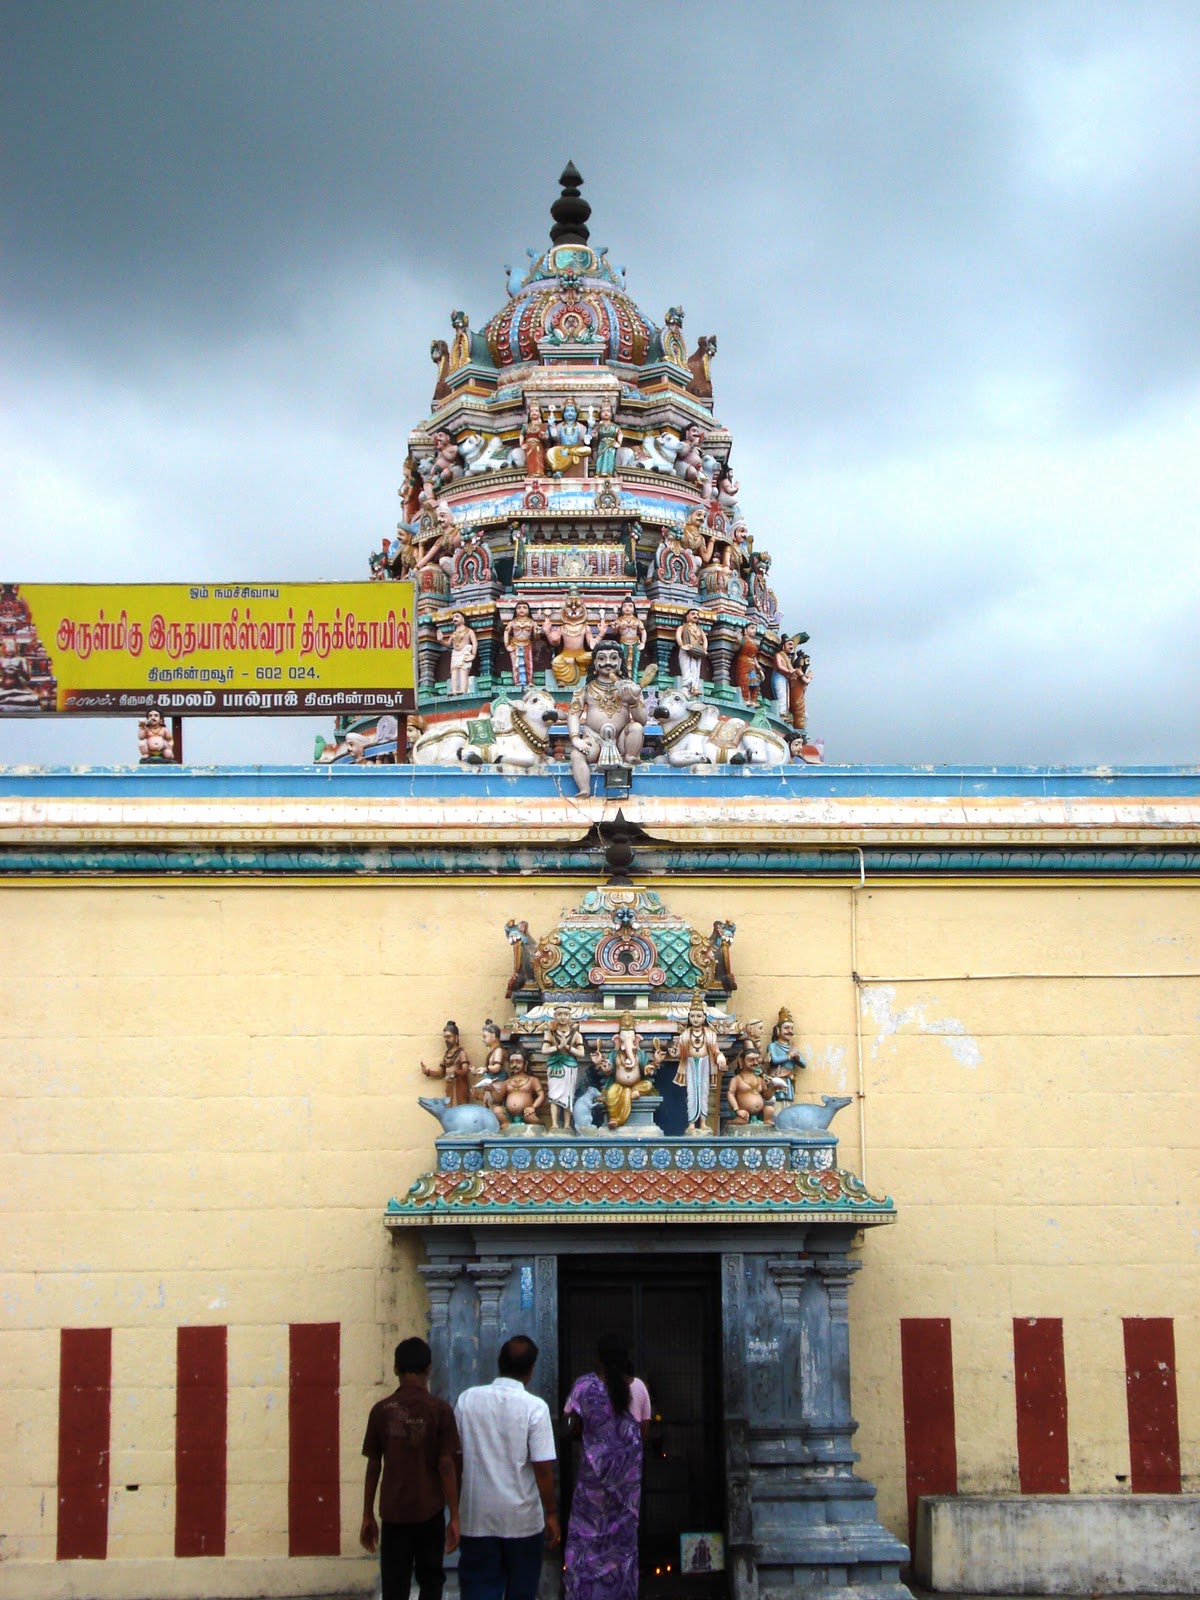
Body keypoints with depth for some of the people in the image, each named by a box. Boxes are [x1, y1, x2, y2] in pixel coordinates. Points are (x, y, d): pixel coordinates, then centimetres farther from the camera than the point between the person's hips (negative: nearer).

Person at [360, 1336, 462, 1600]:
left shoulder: (381, 1410, -1)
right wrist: (454, 1517, -2)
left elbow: (373, 1467, 2)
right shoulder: (439, 1410, -6)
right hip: (429, 1512, -1)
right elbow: (446, 1466, -8)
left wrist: (368, 1516, 10)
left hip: (393, 1513, 1)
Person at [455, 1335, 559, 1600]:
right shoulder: (535, 1407, -12)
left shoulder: (467, 1399, -2)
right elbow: (543, 1468, -13)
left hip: (477, 1518, 2)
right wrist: (551, 1514, -1)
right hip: (522, 1519, -2)